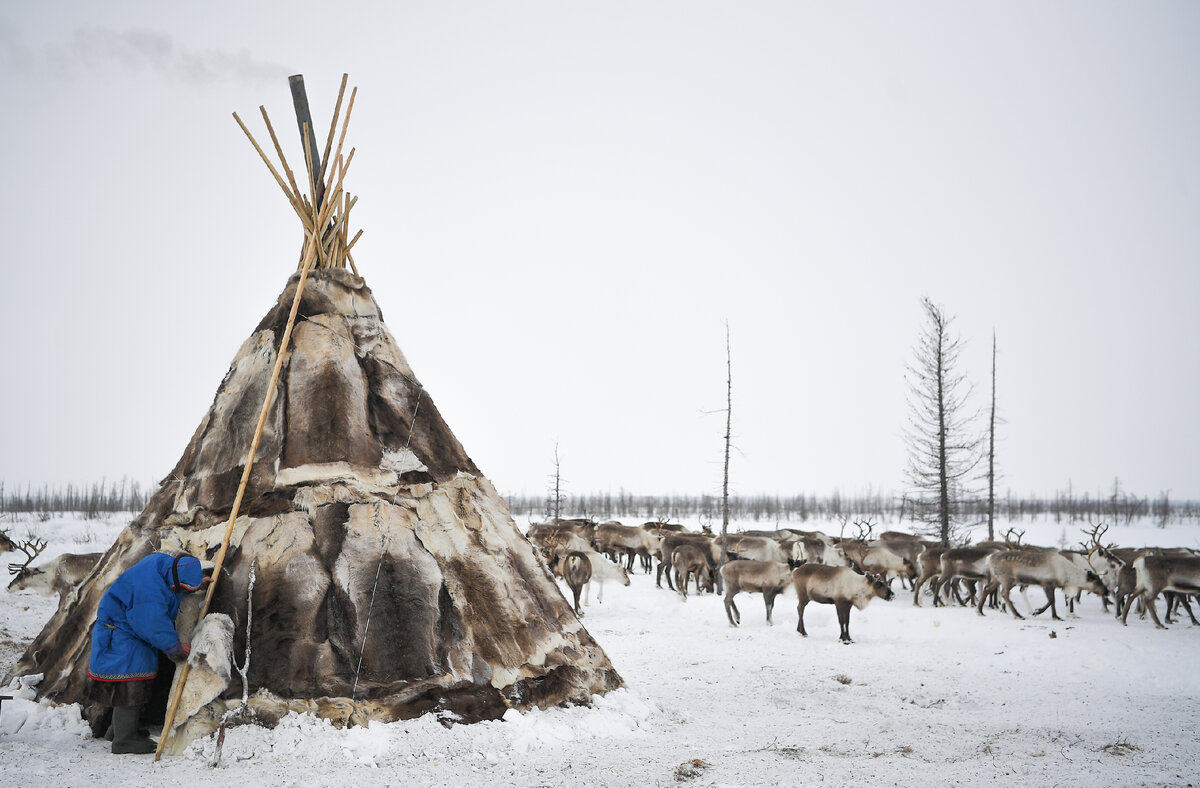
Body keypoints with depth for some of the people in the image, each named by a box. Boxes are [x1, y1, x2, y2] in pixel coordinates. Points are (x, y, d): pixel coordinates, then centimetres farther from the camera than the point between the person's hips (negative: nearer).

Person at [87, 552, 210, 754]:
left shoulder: (163, 563, -7)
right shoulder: (149, 591, -35)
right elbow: (155, 628, -28)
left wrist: (197, 584, 10)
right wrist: (176, 647, -15)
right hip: (119, 636, -11)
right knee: (129, 685, -11)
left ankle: (119, 728, 31)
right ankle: (124, 740, -4)